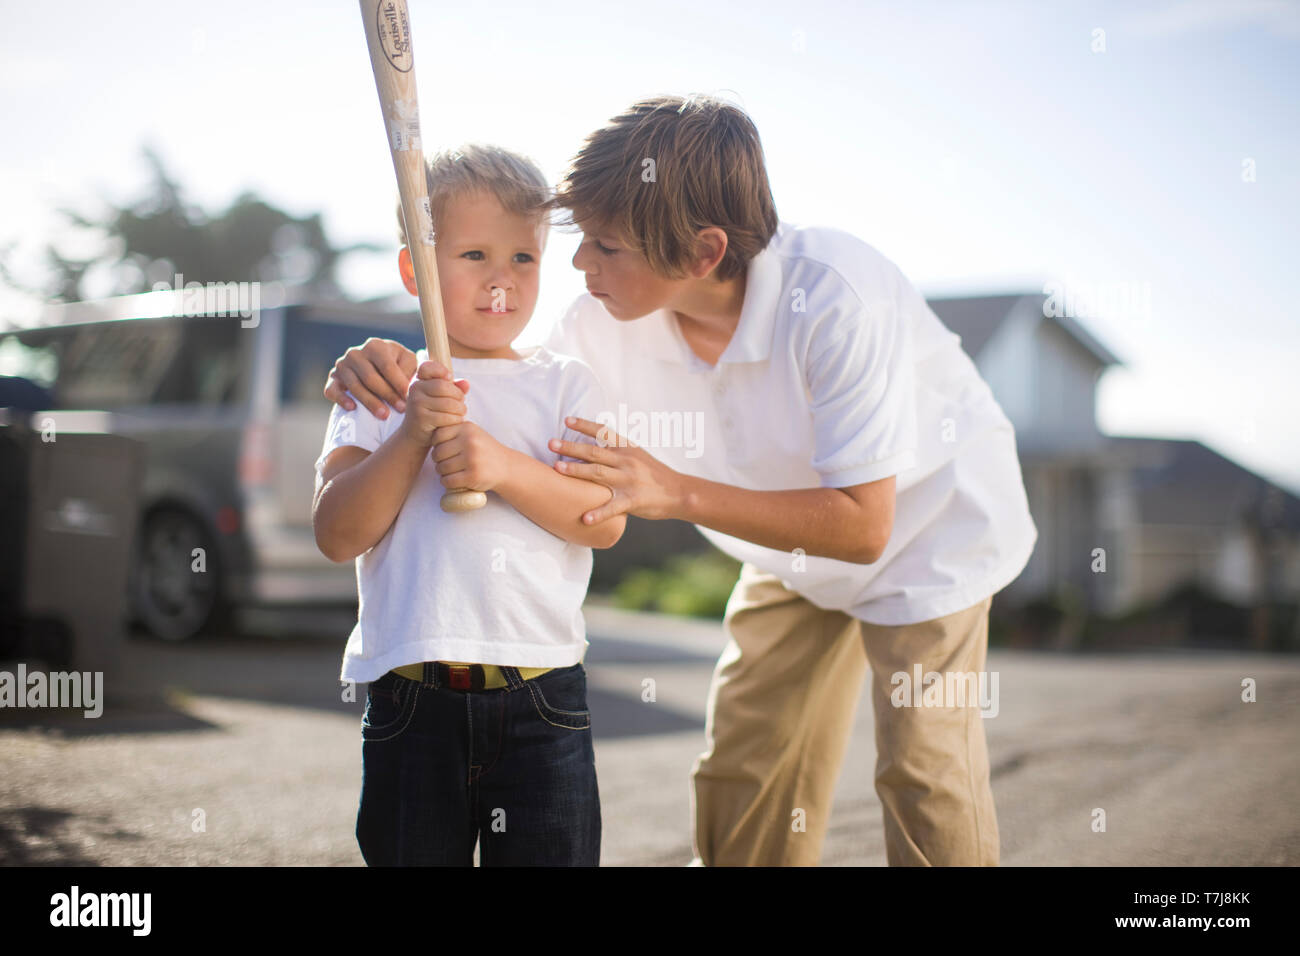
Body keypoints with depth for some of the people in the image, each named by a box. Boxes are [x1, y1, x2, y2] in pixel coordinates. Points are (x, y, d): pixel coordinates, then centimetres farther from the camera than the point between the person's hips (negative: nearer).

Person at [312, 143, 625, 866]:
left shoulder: (566, 384, 8)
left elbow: (604, 520, -4)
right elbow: (337, 535, -4)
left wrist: (505, 468, -18)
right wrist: (412, 435, -15)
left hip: (541, 701, 0)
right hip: (412, 698, 0)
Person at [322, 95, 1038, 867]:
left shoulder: (838, 301, -38)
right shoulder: (615, 316, -20)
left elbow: (861, 525, -36)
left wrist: (679, 492, -44)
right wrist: (401, 373, -33)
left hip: (928, 525, -5)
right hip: (796, 550, 6)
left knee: (926, 777, -10)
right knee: (741, 773, 7)